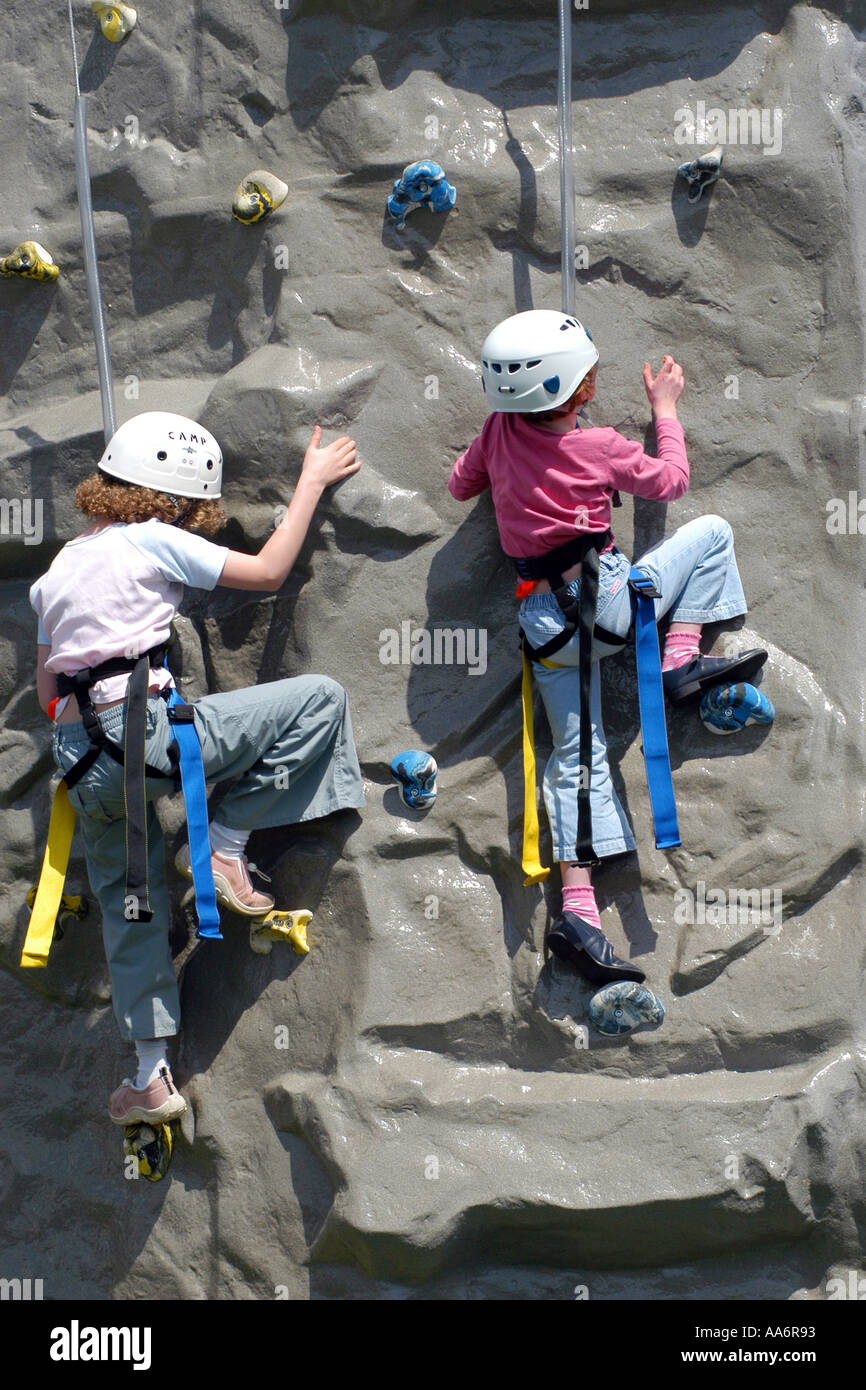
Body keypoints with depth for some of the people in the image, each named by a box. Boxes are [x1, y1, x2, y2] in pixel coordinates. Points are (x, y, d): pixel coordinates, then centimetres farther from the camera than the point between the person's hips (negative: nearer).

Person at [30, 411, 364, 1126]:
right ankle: (224, 842, 3)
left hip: (81, 756, 8)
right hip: (145, 729, -8)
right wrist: (313, 481, 13)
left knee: (130, 905, 19)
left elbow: (48, 680, 22)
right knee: (320, 698, -2)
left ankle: (149, 1078, 23)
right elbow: (268, 572, 3)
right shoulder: (153, 540, 0)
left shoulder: (62, 565, 21)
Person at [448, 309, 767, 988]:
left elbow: (460, 484, 22)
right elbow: (672, 480, 8)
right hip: (606, 597, -6)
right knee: (712, 530, 10)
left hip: (546, 623, 6)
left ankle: (577, 911, 4)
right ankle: (681, 660, 6)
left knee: (577, 761, 9)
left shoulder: (498, 431, 4)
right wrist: (666, 408, 21)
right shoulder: (599, 447, -9)